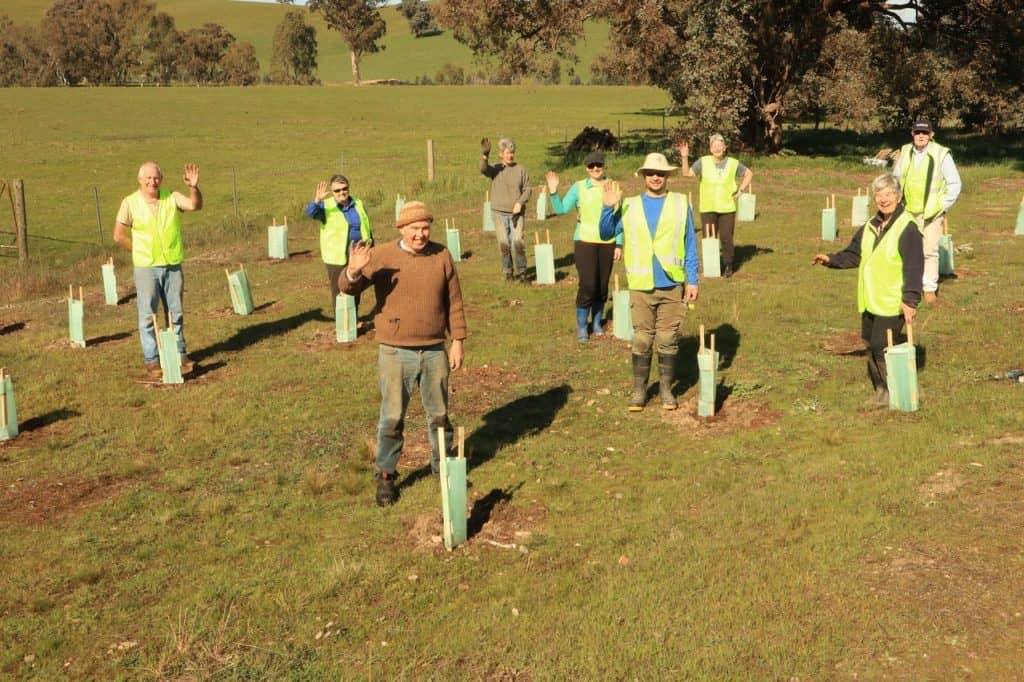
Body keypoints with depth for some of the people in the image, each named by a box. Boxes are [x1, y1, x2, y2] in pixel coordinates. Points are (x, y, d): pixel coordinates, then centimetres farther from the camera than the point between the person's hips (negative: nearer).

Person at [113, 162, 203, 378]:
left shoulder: (172, 198, -1)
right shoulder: (130, 203, -5)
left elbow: (195, 205, -18)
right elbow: (119, 235, -1)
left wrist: (194, 188, -36)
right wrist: (140, 251, 0)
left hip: (173, 265, 2)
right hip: (146, 268, -2)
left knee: (176, 313, 11)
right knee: (148, 315, 2)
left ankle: (179, 354, 23)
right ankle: (151, 360, 10)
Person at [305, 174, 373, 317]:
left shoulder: (358, 205, 8)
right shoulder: (326, 206, -5)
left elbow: (366, 227, 19)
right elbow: (311, 213, -25)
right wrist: (317, 200, -43)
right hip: (337, 256, -4)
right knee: (339, 291, -2)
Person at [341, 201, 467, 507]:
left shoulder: (441, 256, 0)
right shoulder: (381, 256, -7)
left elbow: (454, 302, 6)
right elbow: (349, 288, -14)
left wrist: (457, 341, 4)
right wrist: (353, 272, -37)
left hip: (434, 352, 3)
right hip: (396, 354, -2)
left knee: (439, 414, 16)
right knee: (392, 418, 2)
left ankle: (443, 465, 34)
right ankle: (385, 476, 14)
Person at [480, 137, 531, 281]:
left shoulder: (521, 169, 4)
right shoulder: (495, 169, 3)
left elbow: (527, 189, 3)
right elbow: (483, 169, -19)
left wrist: (520, 202, -14)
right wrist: (485, 155, -37)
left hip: (517, 213, 0)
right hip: (499, 213, 0)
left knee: (518, 241, -11)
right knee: (504, 243, 0)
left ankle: (521, 272, 0)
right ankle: (507, 271, 15)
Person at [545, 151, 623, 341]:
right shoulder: (578, 187, -1)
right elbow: (562, 209, -8)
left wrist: (619, 244, 4)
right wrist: (553, 192, -22)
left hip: (607, 242, 2)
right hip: (585, 241, -2)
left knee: (602, 285, 7)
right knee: (587, 285, -8)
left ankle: (597, 323, 24)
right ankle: (581, 327, 7)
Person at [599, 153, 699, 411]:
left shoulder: (681, 203, 4)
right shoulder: (629, 205, 6)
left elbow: (690, 244, 4)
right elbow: (606, 233, 4)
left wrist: (692, 280, 0)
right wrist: (608, 208, -11)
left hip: (672, 284, 0)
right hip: (641, 285, 1)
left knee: (668, 339, 6)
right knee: (642, 339, 5)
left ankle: (666, 389, 17)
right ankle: (639, 390, 14)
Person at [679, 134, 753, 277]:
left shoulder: (733, 163, 1)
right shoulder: (703, 162, -2)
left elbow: (749, 174, 14)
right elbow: (687, 173, -10)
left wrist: (740, 190, 4)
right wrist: (685, 158, -23)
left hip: (727, 208, 0)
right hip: (707, 208, 0)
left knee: (726, 238, -1)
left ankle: (728, 266, 15)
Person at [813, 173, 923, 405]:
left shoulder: (907, 228, -14)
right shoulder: (870, 227, 10)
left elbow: (914, 267, -18)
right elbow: (853, 254, 19)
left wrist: (910, 299, -22)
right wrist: (832, 260, 3)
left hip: (892, 304, -8)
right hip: (869, 301, 8)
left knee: (882, 348, -6)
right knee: (871, 345, 16)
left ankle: (894, 390, 12)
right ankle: (880, 387, 32)